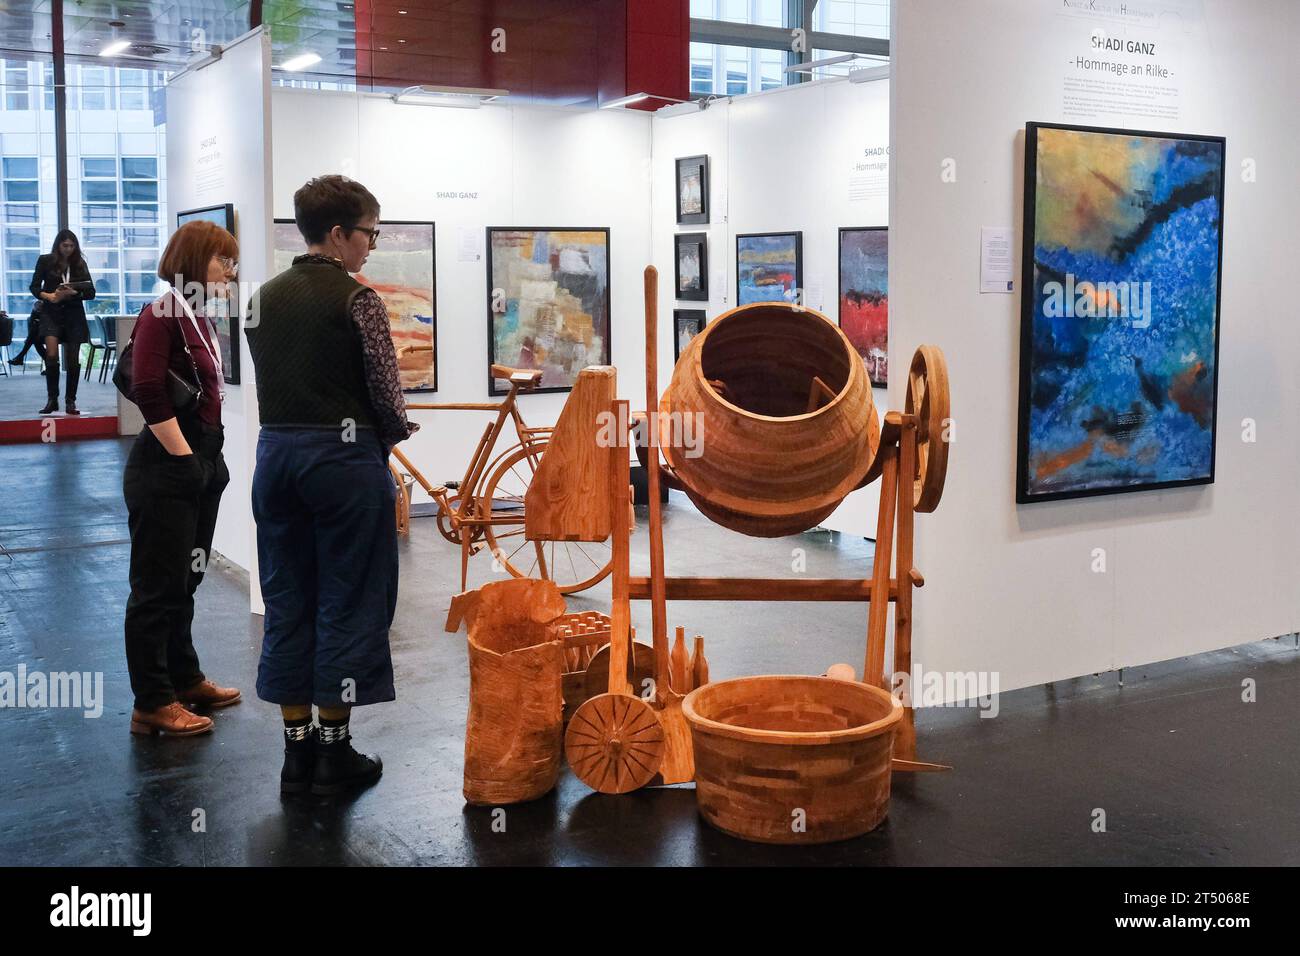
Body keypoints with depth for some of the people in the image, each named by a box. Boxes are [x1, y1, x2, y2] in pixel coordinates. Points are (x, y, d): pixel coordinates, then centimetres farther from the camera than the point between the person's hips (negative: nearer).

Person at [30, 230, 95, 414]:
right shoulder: (45, 261, 3)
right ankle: (52, 400, -8)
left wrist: (73, 293, -15)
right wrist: (50, 296, -17)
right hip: (51, 313, -2)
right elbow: (35, 287, 2)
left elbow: (91, 292, 3)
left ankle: (71, 402, 10)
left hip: (74, 314, 2)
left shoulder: (80, 264, 6)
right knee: (52, 356, -17)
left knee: (73, 360, 1)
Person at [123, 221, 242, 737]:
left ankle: (184, 679, 32)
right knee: (158, 587, -1)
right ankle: (152, 703, 8)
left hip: (199, 468, 9)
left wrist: (209, 460, 12)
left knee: (184, 580, 19)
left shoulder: (200, 317, 12)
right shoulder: (162, 313, -14)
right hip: (165, 473, -9)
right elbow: (148, 393, -21)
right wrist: (184, 457, -17)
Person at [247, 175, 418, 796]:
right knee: (346, 602, 3)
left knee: (286, 600, 11)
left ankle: (297, 747, 18)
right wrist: (393, 433, 8)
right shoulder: (357, 299, -10)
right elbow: (386, 390, -11)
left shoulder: (265, 298, 10)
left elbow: (268, 378, 10)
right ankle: (334, 753, 10)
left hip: (276, 449, 7)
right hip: (343, 458, -6)